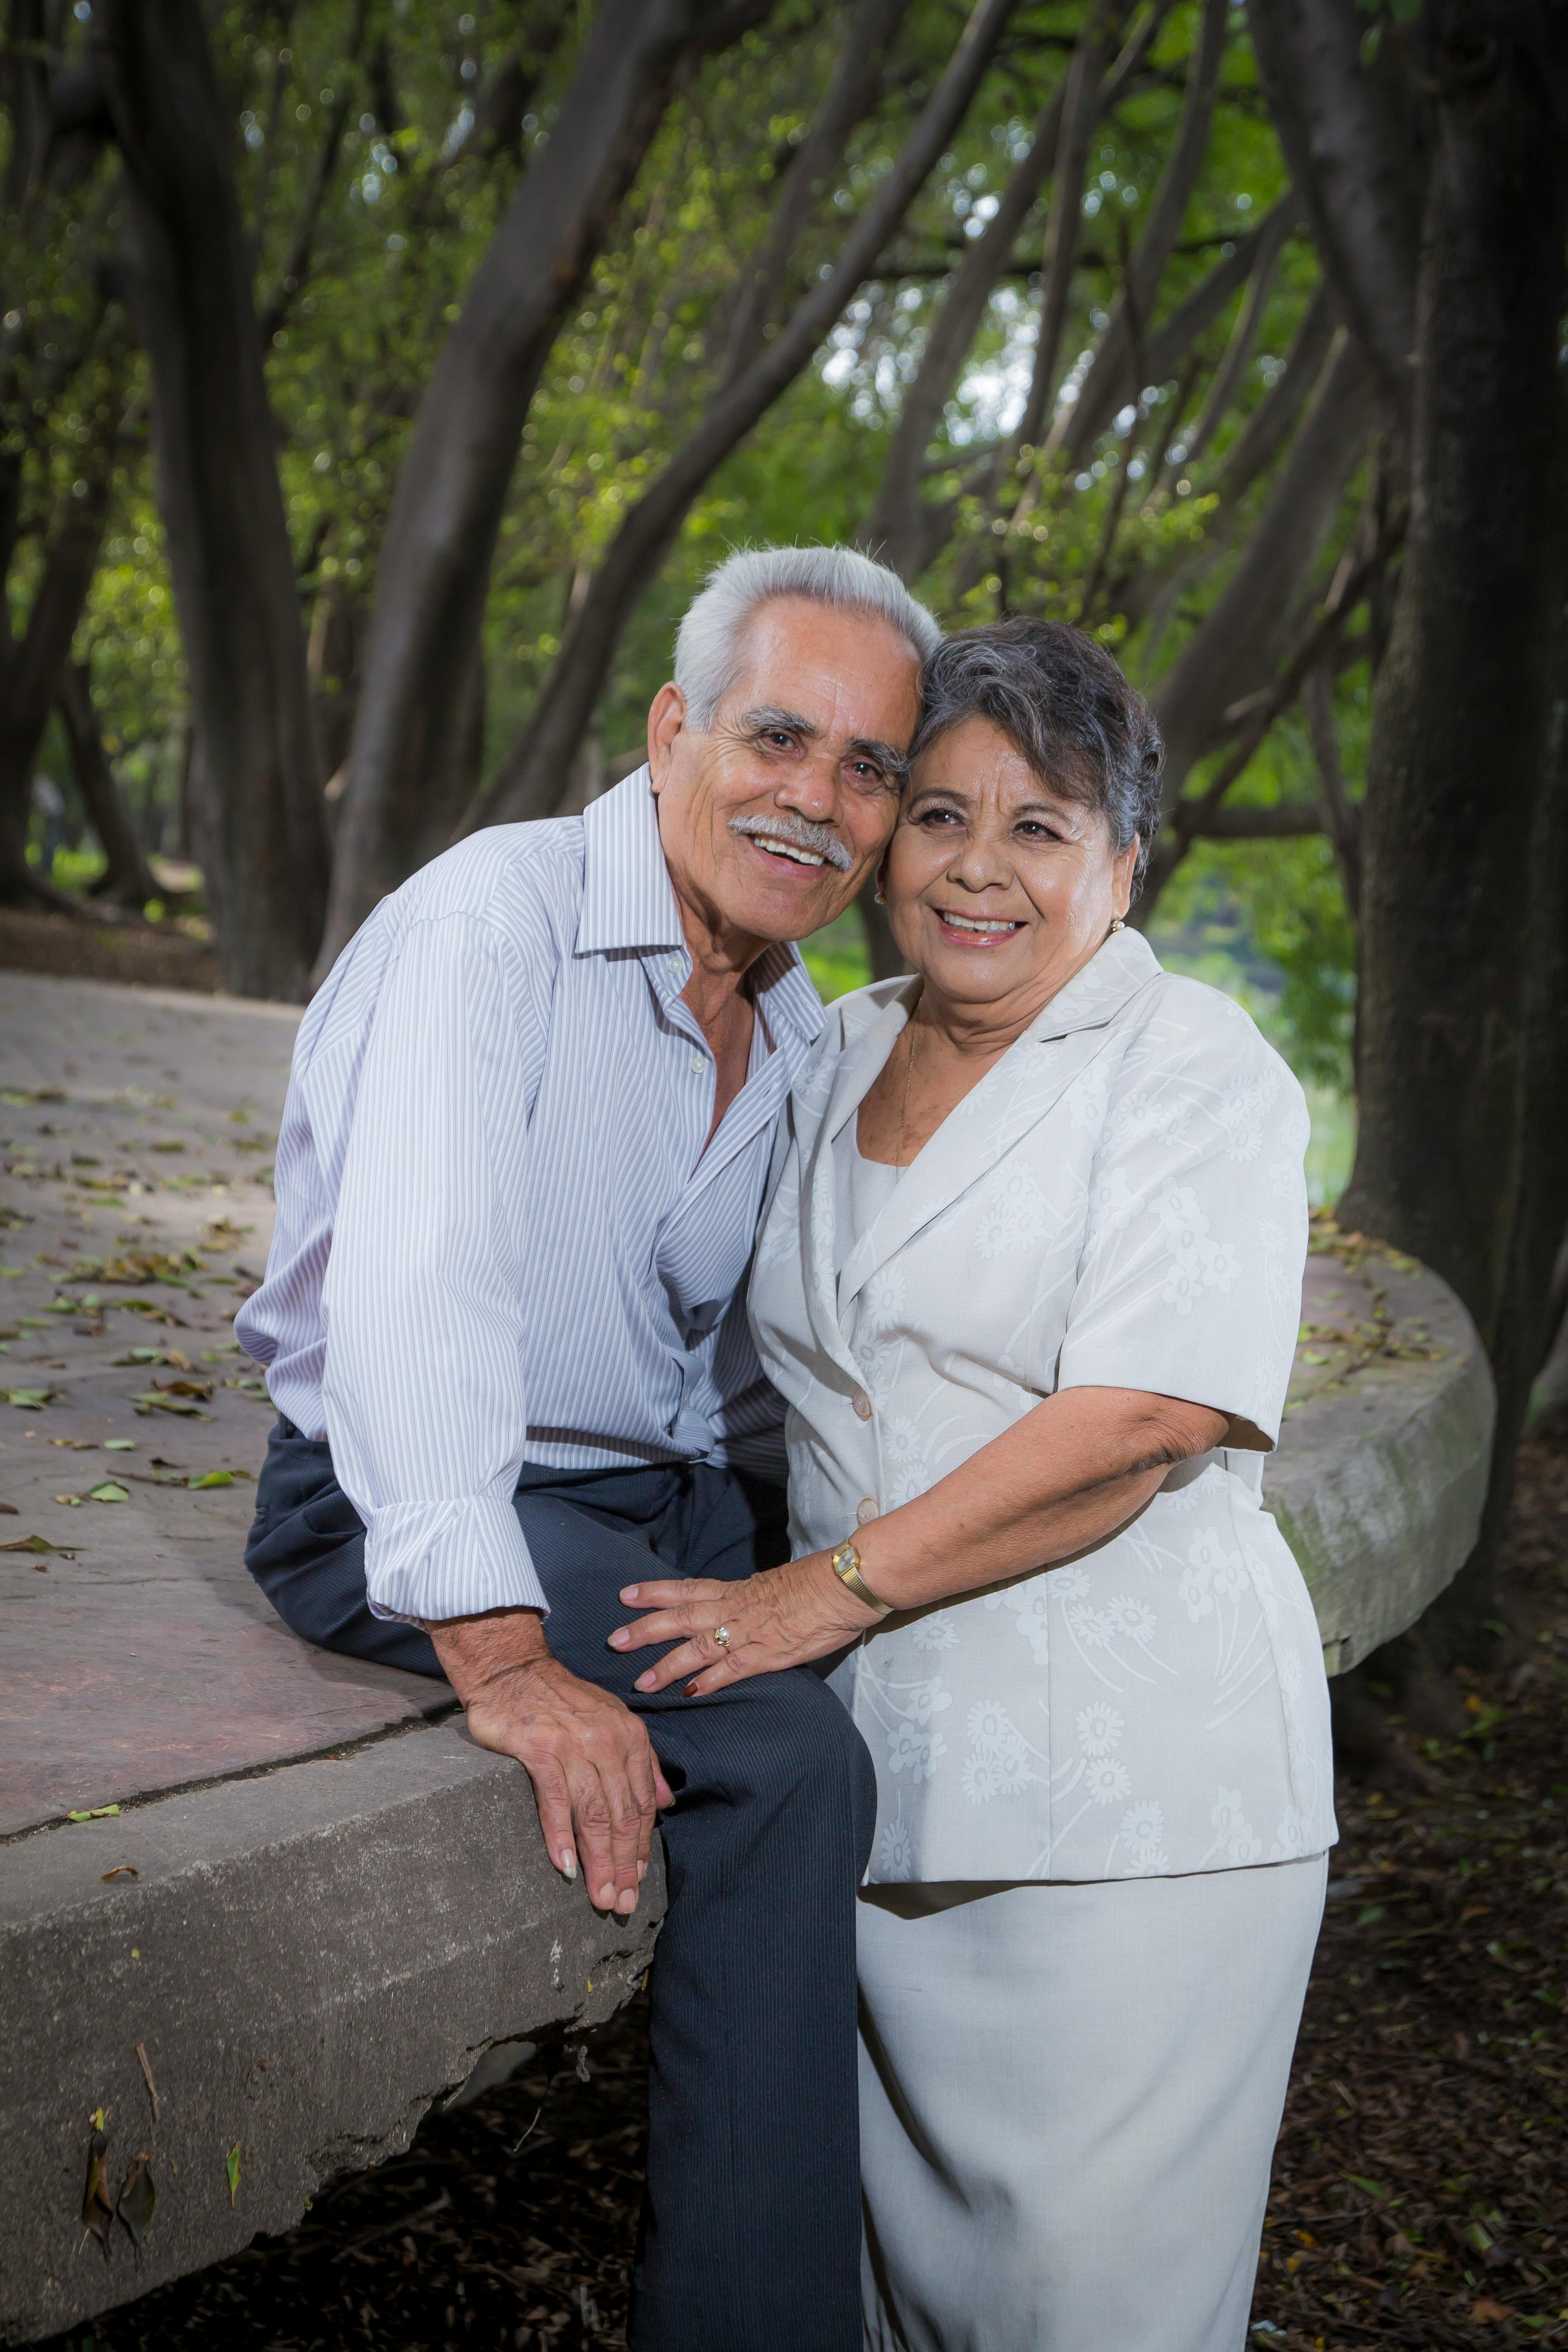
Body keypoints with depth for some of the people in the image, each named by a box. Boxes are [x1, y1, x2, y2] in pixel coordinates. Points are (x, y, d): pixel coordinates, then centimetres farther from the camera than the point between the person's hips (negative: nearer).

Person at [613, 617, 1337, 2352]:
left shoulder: (1198, 1071, -7)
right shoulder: (837, 1056, 12)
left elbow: (1142, 1417, -18)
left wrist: (835, 1586, -17)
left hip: (1123, 1793, -5)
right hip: (877, 1755, 5)